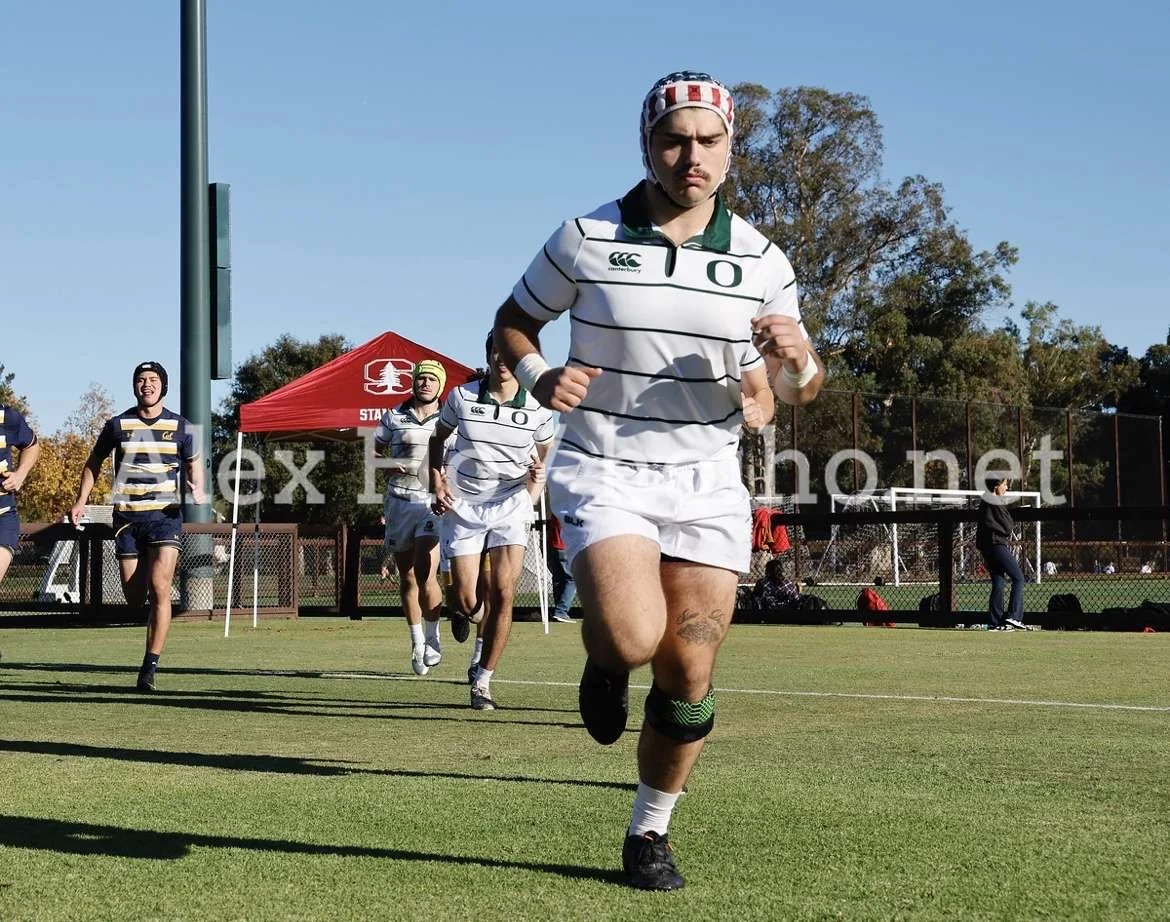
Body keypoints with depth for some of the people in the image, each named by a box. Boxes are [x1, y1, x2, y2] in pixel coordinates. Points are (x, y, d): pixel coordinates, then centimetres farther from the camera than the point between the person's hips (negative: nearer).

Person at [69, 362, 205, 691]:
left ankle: (150, 667, -16)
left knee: (159, 588, -17)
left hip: (166, 515, -2)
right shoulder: (118, 425, 5)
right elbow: (94, 462, 17)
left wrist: (198, 490, -4)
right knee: (134, 597, 1)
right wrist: (81, 501, 10)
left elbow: (194, 463, 17)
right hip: (126, 517, 2)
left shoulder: (181, 427, 4)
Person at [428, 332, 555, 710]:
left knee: (502, 593, -15)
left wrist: (538, 477, -4)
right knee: (467, 601, -4)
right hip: (462, 506, 0)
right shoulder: (462, 396, -4)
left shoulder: (536, 409, -4)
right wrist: (437, 481, 1)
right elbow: (437, 438, 14)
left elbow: (545, 456, 16)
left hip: (510, 505, 0)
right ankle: (462, 609, 38)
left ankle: (482, 682, -3)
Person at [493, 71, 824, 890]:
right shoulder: (586, 240, -4)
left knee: (689, 675, 2)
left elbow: (795, 389, 9)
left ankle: (651, 830, 25)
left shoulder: (760, 262, 1)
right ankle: (605, 665, 13)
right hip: (603, 473, -2)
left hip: (706, 482, 3)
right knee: (632, 637, -26)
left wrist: (799, 362, -16)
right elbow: (514, 320, 10)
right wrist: (537, 376, -11)